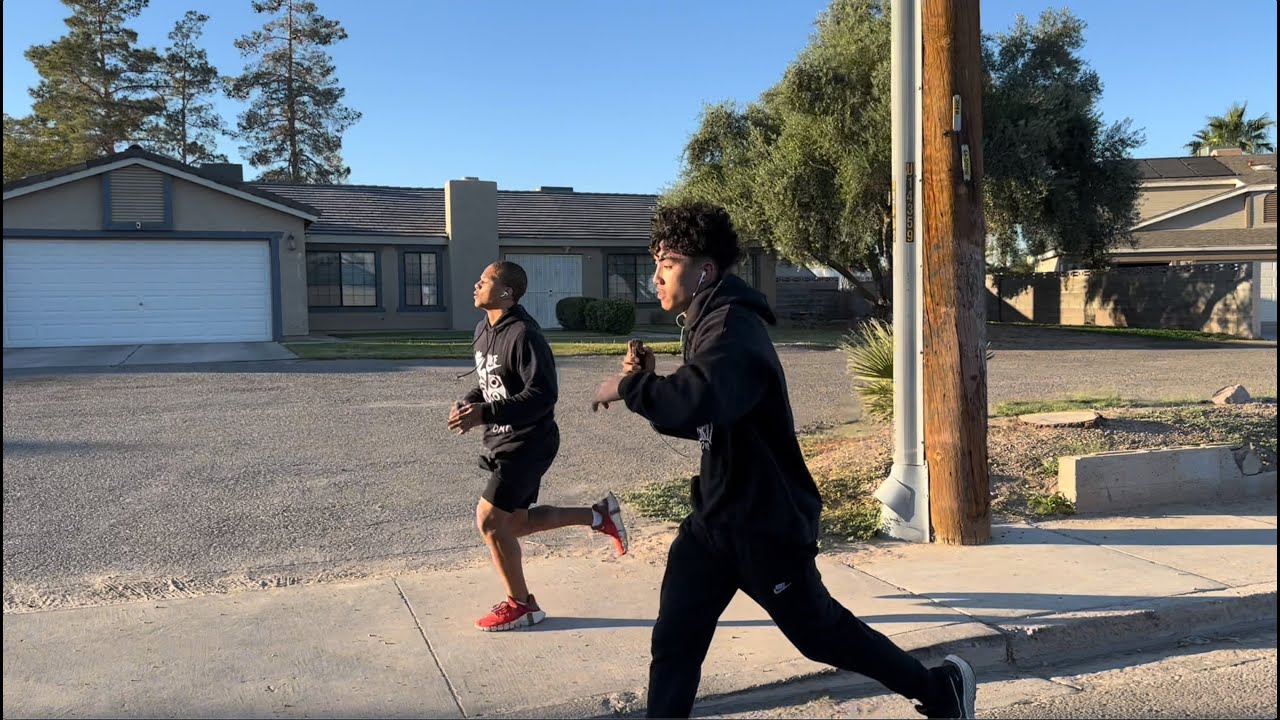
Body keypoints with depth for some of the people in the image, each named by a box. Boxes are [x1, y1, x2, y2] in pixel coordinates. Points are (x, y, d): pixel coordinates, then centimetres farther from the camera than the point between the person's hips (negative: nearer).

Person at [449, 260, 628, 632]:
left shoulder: (523, 335, -21)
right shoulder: (483, 329, 8)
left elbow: (543, 395, -26)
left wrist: (485, 414, -31)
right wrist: (468, 403, -1)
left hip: (527, 443, -10)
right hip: (502, 441, 10)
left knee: (490, 520, -8)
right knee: (514, 522, 16)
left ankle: (520, 604, 12)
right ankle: (599, 515, 29)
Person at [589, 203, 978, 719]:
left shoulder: (732, 327, -23)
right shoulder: (706, 324, 9)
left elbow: (698, 401, -44)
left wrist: (628, 386, -26)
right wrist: (649, 381, -2)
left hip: (767, 524, -8)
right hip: (714, 519, 8)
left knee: (820, 632, 10)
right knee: (674, 642, 6)